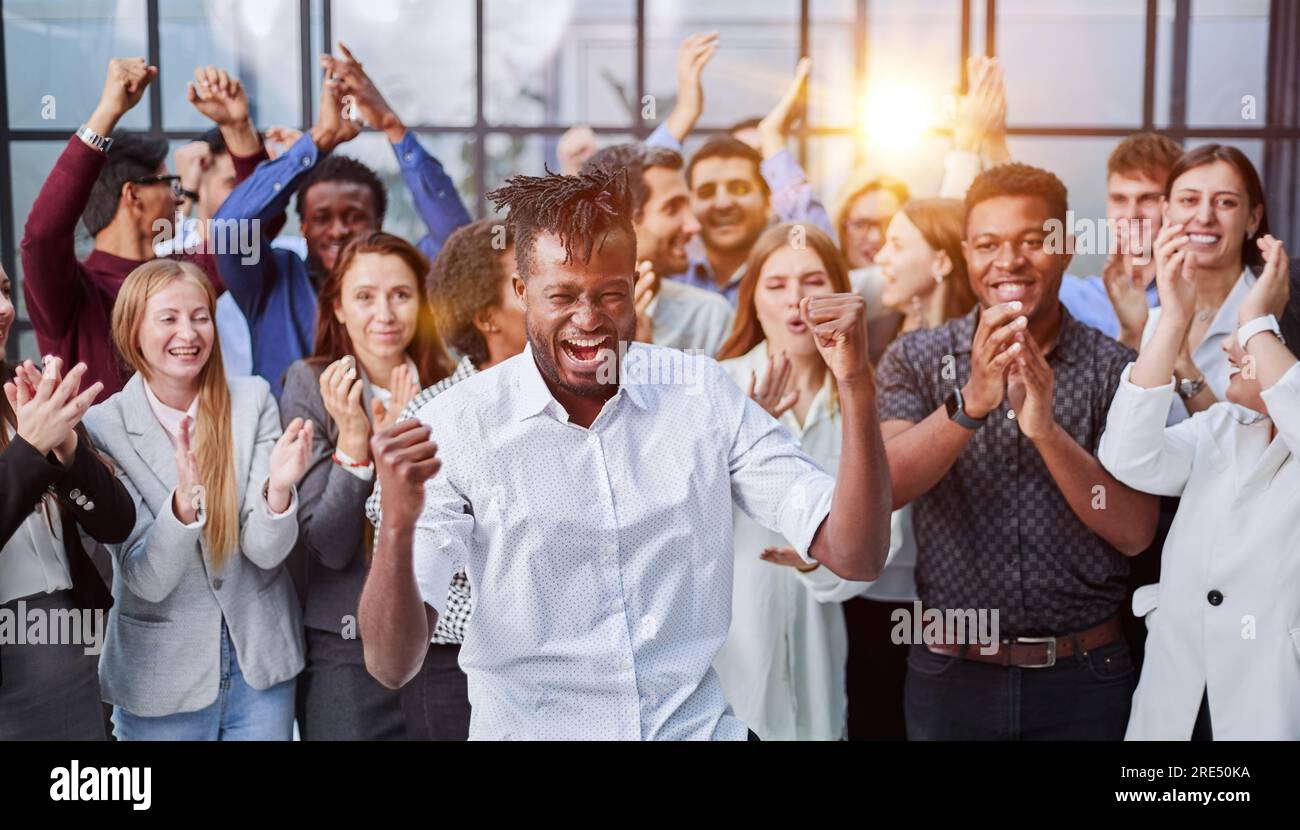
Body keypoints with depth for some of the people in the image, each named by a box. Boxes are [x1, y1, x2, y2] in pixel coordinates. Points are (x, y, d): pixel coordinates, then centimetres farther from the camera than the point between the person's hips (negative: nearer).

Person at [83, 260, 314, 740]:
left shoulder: (252, 400, -7)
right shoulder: (103, 428, -11)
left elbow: (266, 550, -12)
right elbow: (148, 581, -15)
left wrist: (278, 488, -32)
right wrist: (182, 504, -33)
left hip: (261, 662, 1)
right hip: (161, 676, -1)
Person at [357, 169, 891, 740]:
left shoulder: (703, 395, 0)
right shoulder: (452, 429, -8)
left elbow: (855, 557, -3)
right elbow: (392, 665, -11)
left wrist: (855, 384, -15)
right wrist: (398, 524, -29)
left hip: (700, 726, 2)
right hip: (528, 729, -2)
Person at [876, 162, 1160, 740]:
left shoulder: (1115, 367, -2)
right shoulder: (914, 359, 0)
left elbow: (1135, 533, -10)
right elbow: (884, 488, -14)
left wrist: (1046, 429, -24)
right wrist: (970, 403, -29)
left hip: (1082, 677, 0)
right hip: (951, 676, 0)